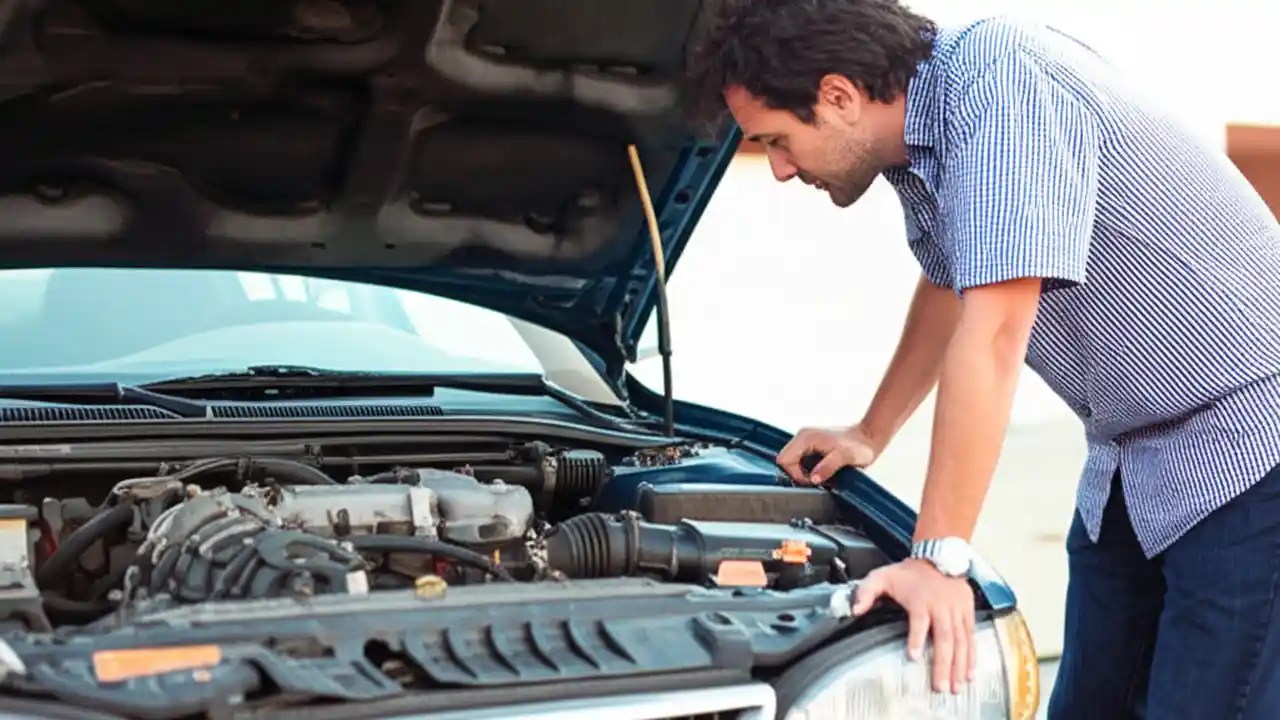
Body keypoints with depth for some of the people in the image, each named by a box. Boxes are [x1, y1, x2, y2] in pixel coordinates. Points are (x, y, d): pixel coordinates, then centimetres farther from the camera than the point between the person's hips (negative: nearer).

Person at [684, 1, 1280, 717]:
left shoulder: (1000, 86, -26)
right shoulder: (919, 129, 2)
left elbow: (992, 338, -31)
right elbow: (948, 288, 21)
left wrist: (940, 557, -30)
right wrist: (870, 436, 27)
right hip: (1131, 463, 9)